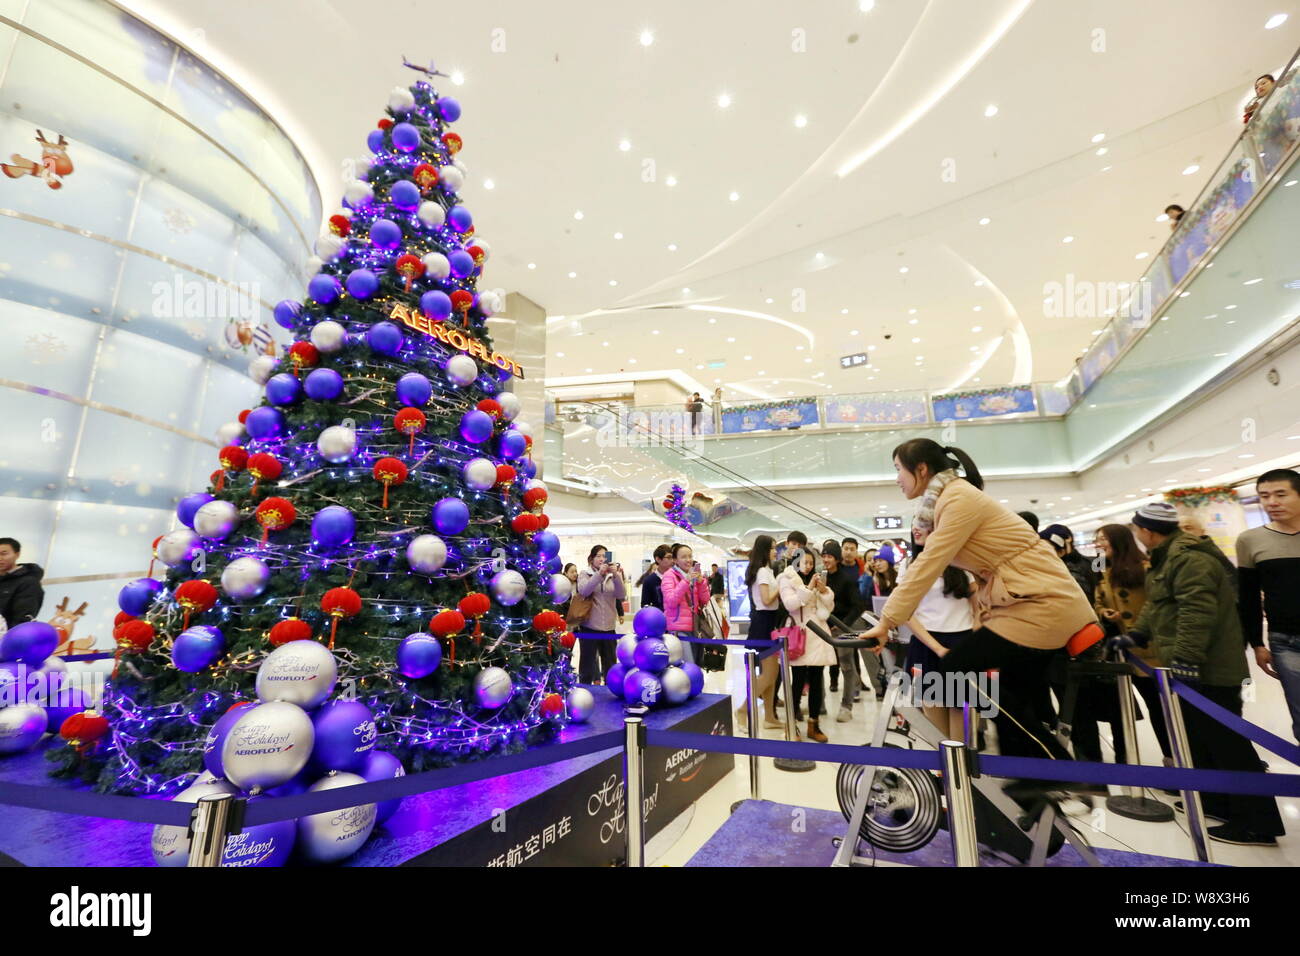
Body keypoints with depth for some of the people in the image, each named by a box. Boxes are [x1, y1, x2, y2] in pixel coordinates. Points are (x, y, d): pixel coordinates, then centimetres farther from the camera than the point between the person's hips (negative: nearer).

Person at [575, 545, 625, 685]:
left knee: (610, 664, 13)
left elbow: (621, 595, -6)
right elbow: (583, 591, -19)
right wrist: (600, 573, -26)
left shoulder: (613, 574, 5)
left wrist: (616, 575, -20)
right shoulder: (585, 573, -1)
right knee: (587, 662, 7)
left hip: (608, 627, 3)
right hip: (589, 626, -3)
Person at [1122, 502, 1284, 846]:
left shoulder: (1189, 558, -21)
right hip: (1188, 667, 11)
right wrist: (1136, 635, 15)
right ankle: (1214, 801, 29)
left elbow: (1197, 614, -29)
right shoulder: (1168, 558, 14)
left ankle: (1257, 823, 8)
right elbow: (1156, 605, 21)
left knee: (1226, 743, -2)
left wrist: (1186, 659, -31)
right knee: (1201, 738, 18)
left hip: (1206, 670, -11)